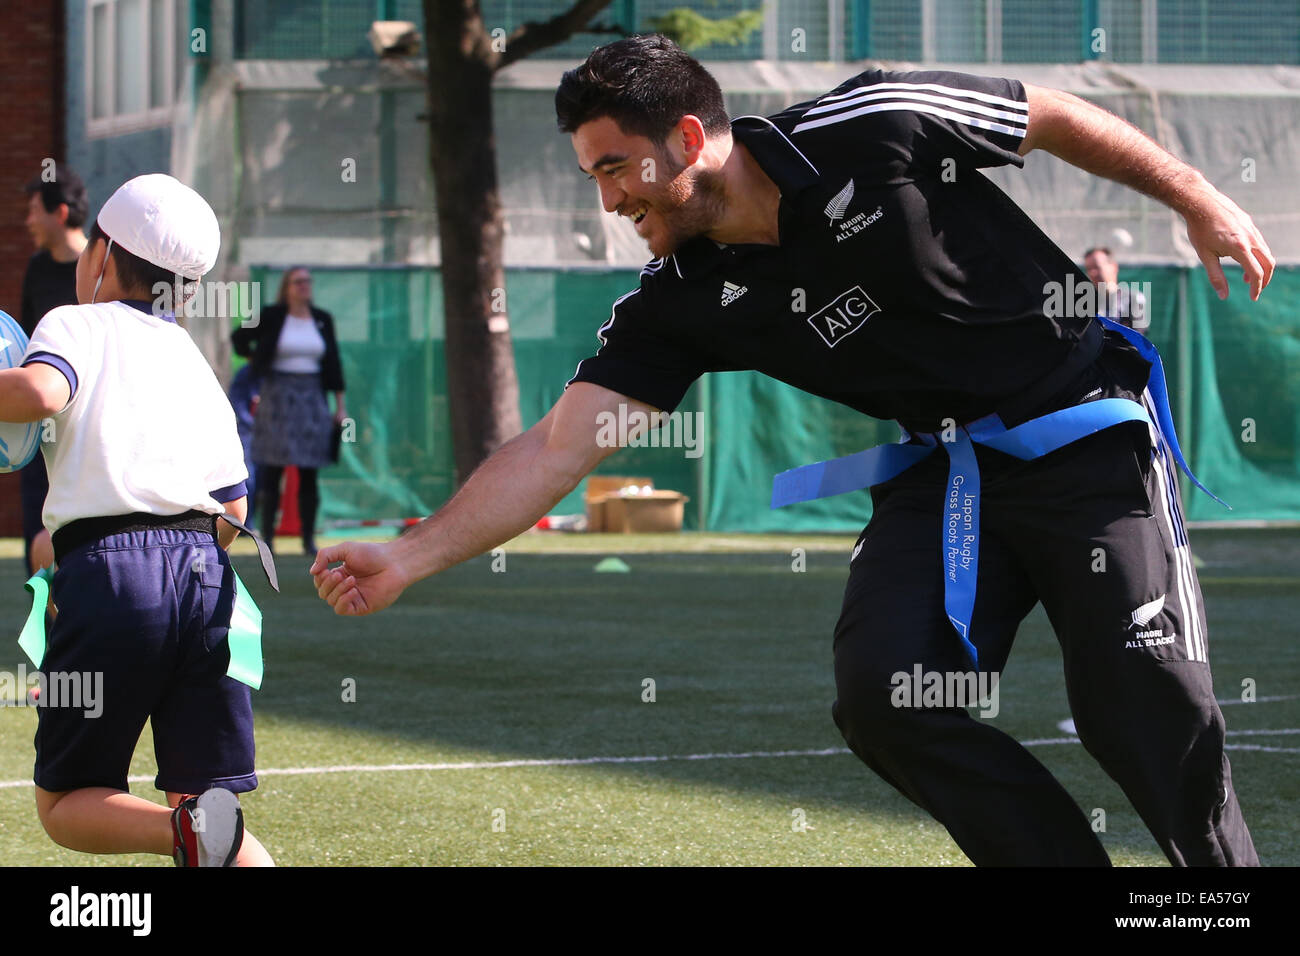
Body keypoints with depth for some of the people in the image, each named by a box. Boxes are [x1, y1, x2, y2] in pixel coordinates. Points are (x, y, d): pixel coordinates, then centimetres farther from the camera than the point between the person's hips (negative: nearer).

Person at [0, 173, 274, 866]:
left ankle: (187, 832, -22)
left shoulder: (77, 324, 6)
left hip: (110, 575, -5)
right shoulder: (195, 361, 24)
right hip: (207, 573, 5)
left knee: (63, 804, 8)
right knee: (204, 800, 7)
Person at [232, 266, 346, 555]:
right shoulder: (271, 317, -1)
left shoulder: (322, 320, 9)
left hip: (312, 398, 3)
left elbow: (333, 363, 11)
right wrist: (257, 364, 11)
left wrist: (340, 404, 8)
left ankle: (309, 539, 6)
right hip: (277, 397, -3)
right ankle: (267, 537, 1)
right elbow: (240, 338, 12)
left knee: (309, 474, 2)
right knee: (273, 471, -3)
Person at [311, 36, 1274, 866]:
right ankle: (1060, 857, 0)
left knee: (1150, 719, -13)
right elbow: (559, 446, -6)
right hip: (940, 467, 5)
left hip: (1088, 429, -4)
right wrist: (412, 556, -15)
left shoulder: (872, 128, -17)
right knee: (882, 696, -15)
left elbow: (1056, 115, -2)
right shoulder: (683, 303, -5)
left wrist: (1200, 201, 5)